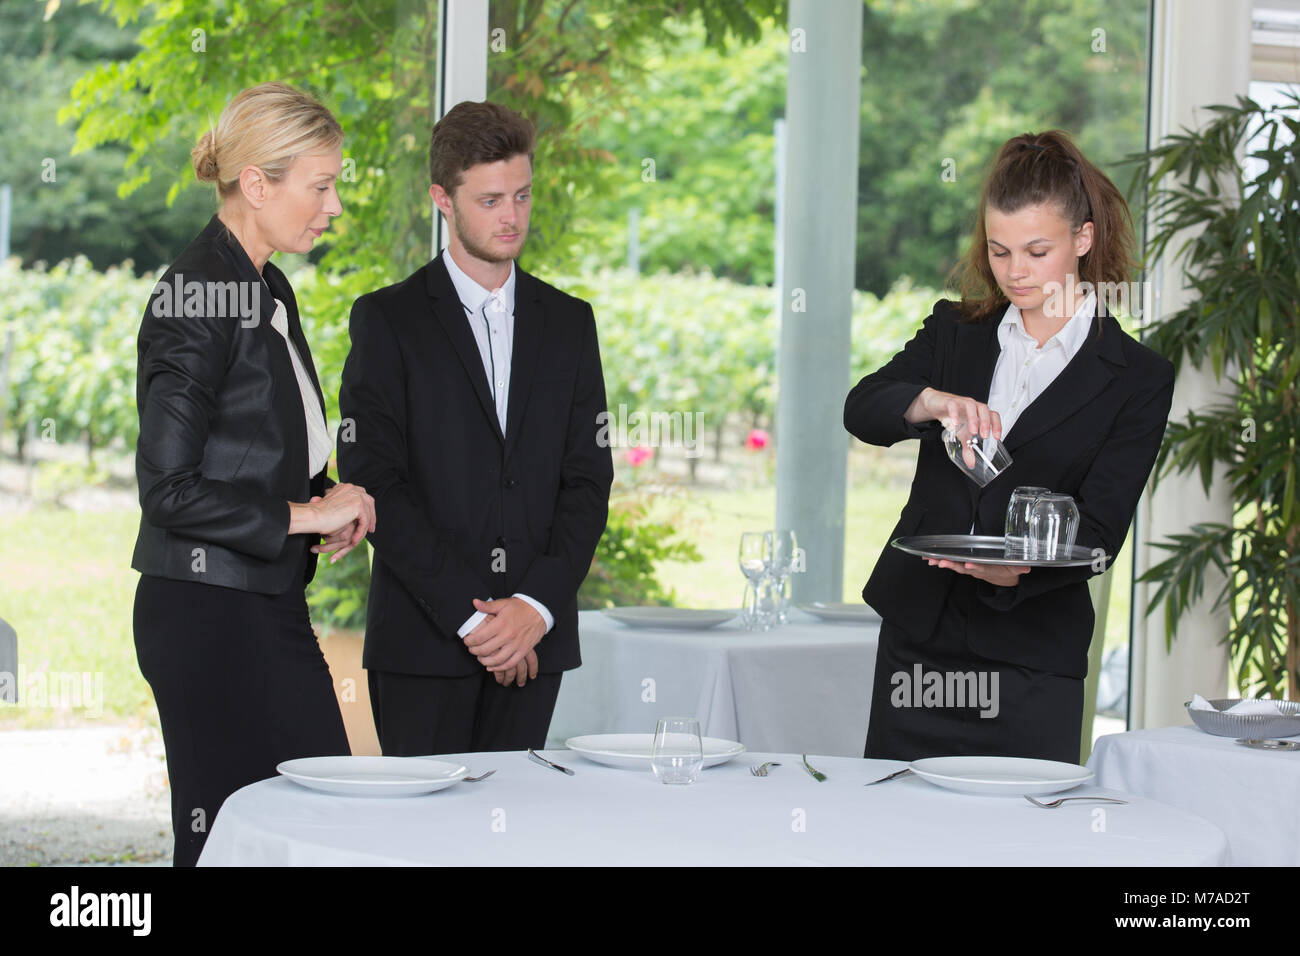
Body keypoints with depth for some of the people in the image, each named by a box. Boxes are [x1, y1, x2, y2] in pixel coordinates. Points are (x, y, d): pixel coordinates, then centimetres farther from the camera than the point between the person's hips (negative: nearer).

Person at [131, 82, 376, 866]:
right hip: (210, 615, -9)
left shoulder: (270, 289, 13)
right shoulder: (195, 300, -16)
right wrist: (304, 514, -13)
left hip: (271, 607, 9)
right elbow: (169, 489, -20)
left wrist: (331, 508, 6)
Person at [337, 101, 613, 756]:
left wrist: (537, 604, -8)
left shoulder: (567, 322, 13)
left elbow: (588, 480, 7)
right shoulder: (387, 320, 1)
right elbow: (374, 482, -7)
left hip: (535, 635, 3)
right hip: (424, 639, -3)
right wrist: (469, 612, -13)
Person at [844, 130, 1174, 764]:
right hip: (917, 636, 3)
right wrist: (934, 401, -26)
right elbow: (861, 409, -5)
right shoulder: (954, 331, 10)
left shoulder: (1137, 378, 0)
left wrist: (1016, 570, -27)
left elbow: (1097, 533, -7)